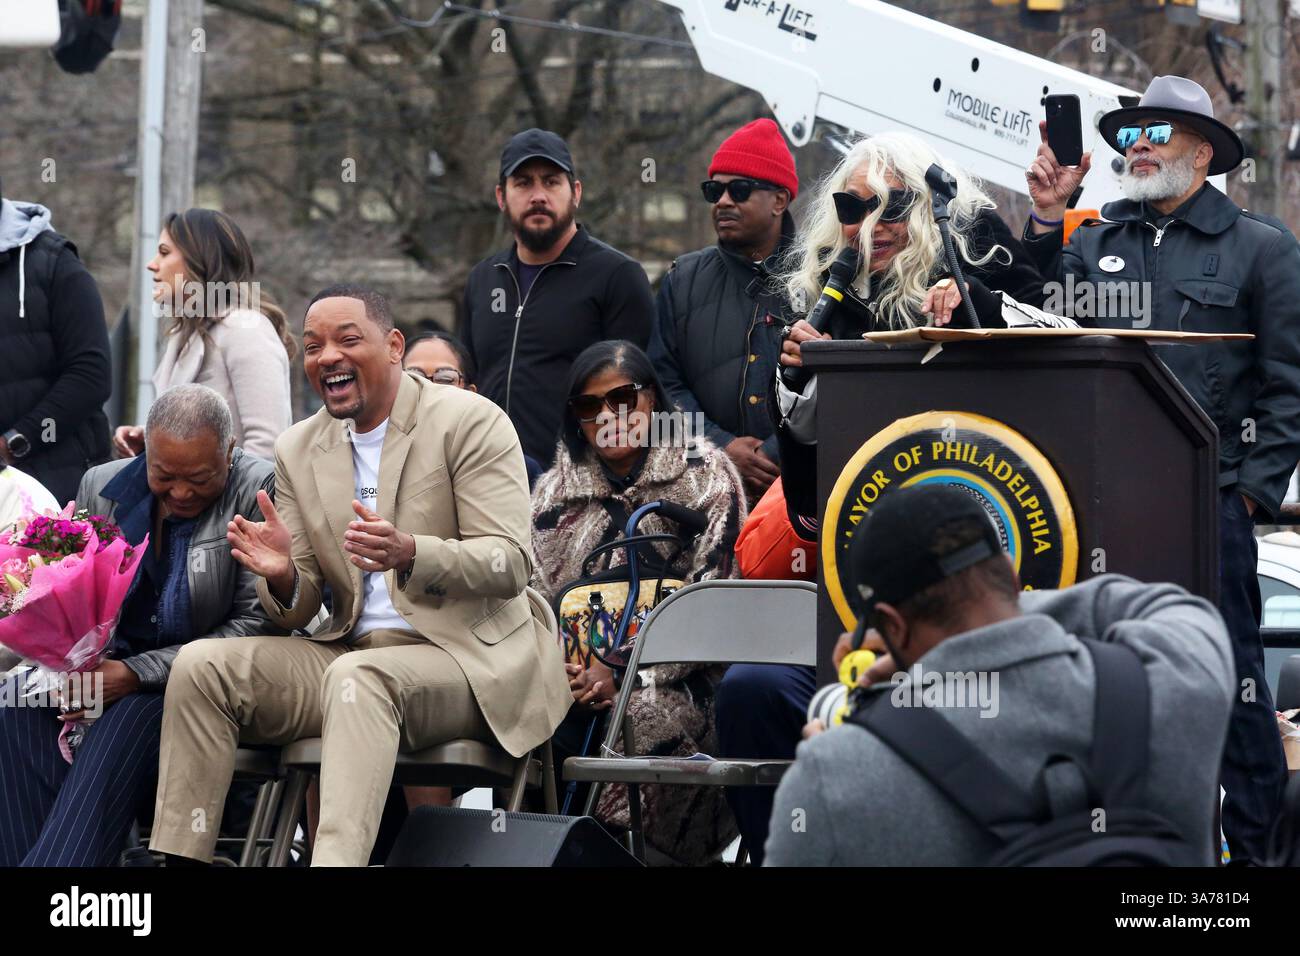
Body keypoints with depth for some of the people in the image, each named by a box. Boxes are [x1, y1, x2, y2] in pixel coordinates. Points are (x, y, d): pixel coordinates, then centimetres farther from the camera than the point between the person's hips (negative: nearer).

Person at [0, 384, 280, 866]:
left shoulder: (259, 491, -10)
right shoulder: (102, 486, 6)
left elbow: (257, 623, -13)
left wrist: (138, 674, -19)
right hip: (110, 664, 5)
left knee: (128, 722, -35)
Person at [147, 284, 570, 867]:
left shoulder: (471, 422, -5)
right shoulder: (297, 451, 12)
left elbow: (511, 564, -14)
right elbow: (297, 612, 12)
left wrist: (410, 555, -32)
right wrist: (281, 576, -14)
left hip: (469, 660, -6)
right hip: (351, 657, 6)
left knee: (357, 678, -37)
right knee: (201, 666, -12)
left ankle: (336, 858, -49)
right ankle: (177, 858, -16)